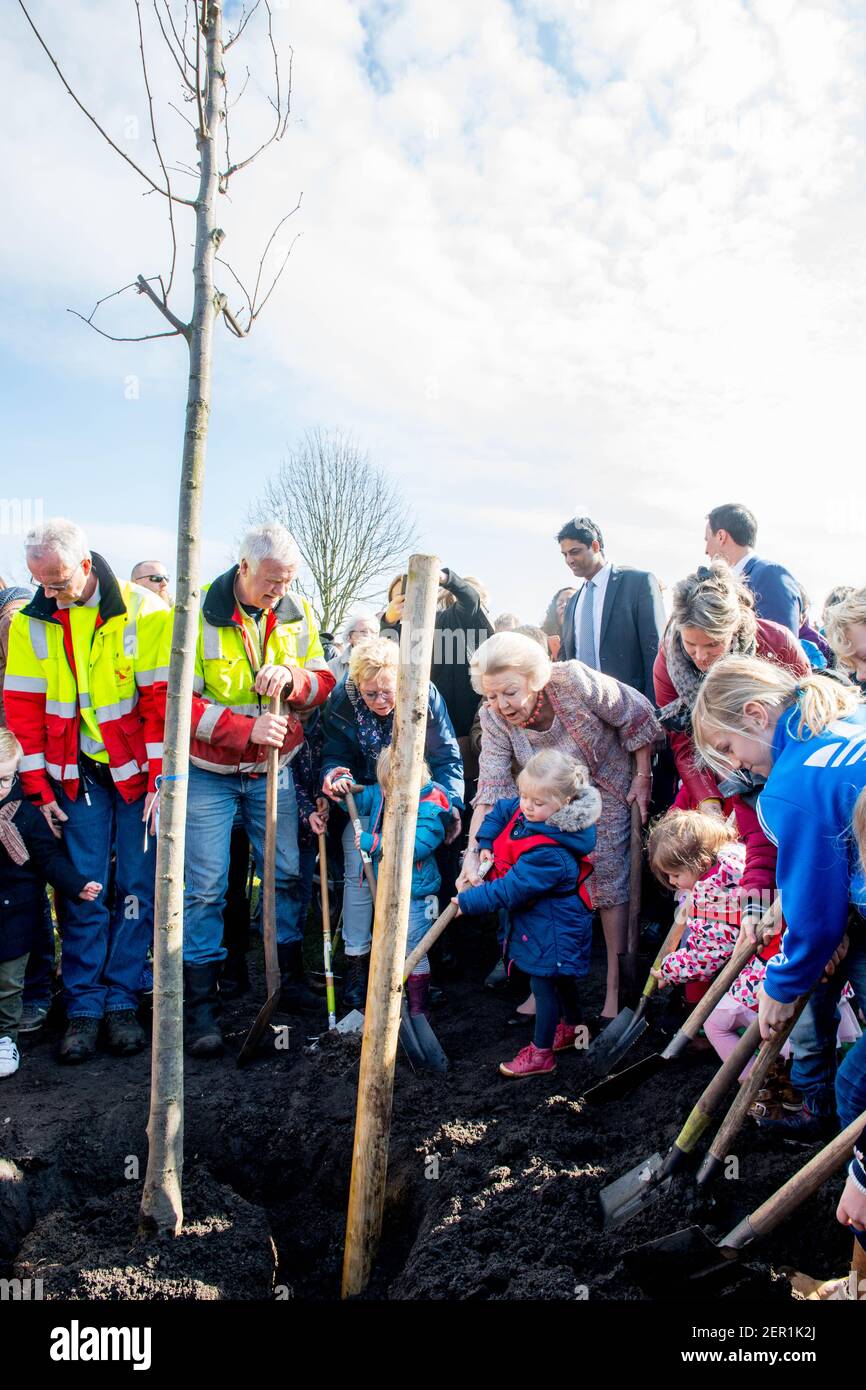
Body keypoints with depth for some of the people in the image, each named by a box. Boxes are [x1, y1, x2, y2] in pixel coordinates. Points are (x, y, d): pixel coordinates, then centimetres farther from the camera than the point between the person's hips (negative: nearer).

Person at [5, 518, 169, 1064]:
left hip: (137, 772, -2)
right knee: (84, 890, 3)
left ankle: (122, 999, 16)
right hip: (77, 775, 2)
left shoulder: (144, 612, -12)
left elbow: (162, 699, -10)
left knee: (137, 889, 3)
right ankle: (84, 1005, 14)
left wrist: (161, 778, -12)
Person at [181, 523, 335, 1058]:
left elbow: (324, 682, 3)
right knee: (205, 888, -3)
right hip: (209, 773, -4)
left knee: (287, 874, 9)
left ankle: (291, 981, 28)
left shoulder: (297, 613, 0)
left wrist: (292, 679, -19)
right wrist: (247, 730, -26)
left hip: (273, 770, 4)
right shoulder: (197, 613, -14)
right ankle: (201, 1006, 9)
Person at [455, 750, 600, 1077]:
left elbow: (511, 889, -32)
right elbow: (500, 811, 11)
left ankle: (541, 1053, 21)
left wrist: (468, 901, -23)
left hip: (551, 928, -10)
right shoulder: (524, 811, -10)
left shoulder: (550, 853, -35)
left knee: (543, 984, 5)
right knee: (560, 978, 27)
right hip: (543, 920, 10)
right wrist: (486, 845, -1)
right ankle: (572, 1027, 48)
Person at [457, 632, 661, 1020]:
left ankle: (615, 989, 11)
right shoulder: (493, 717, -21)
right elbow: (491, 788, -27)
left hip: (607, 793, -3)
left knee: (609, 885, -2)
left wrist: (642, 778, -12)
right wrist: (472, 854, -36)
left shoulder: (574, 682, -32)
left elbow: (638, 716, -18)